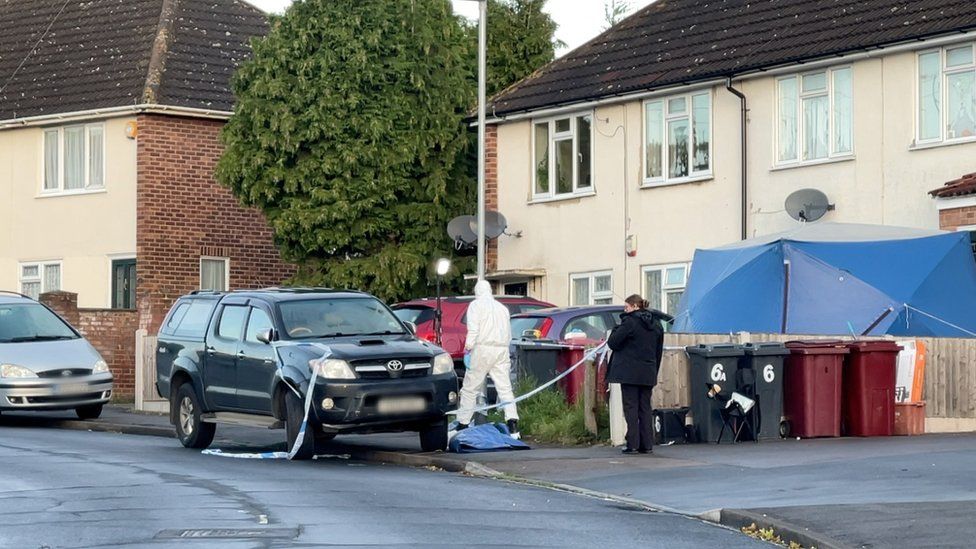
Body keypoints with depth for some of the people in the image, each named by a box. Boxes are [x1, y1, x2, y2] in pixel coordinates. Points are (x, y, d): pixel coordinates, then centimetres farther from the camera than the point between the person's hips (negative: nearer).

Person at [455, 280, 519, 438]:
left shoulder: (476, 305, 3)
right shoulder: (502, 308, 21)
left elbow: (473, 329, -10)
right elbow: (509, 334, 15)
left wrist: (468, 345, -9)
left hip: (483, 349, -5)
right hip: (502, 349, 5)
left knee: (470, 389, 2)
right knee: (505, 388, 0)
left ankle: (462, 425, 3)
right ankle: (513, 423, -14)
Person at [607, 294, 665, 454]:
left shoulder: (629, 322, -12)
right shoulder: (656, 324, 11)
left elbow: (613, 342, -10)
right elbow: (659, 350, 16)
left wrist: (616, 330, 7)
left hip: (629, 373, -6)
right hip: (648, 373, 6)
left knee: (631, 407, -3)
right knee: (645, 408, 10)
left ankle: (633, 444, -7)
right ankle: (646, 445, 8)